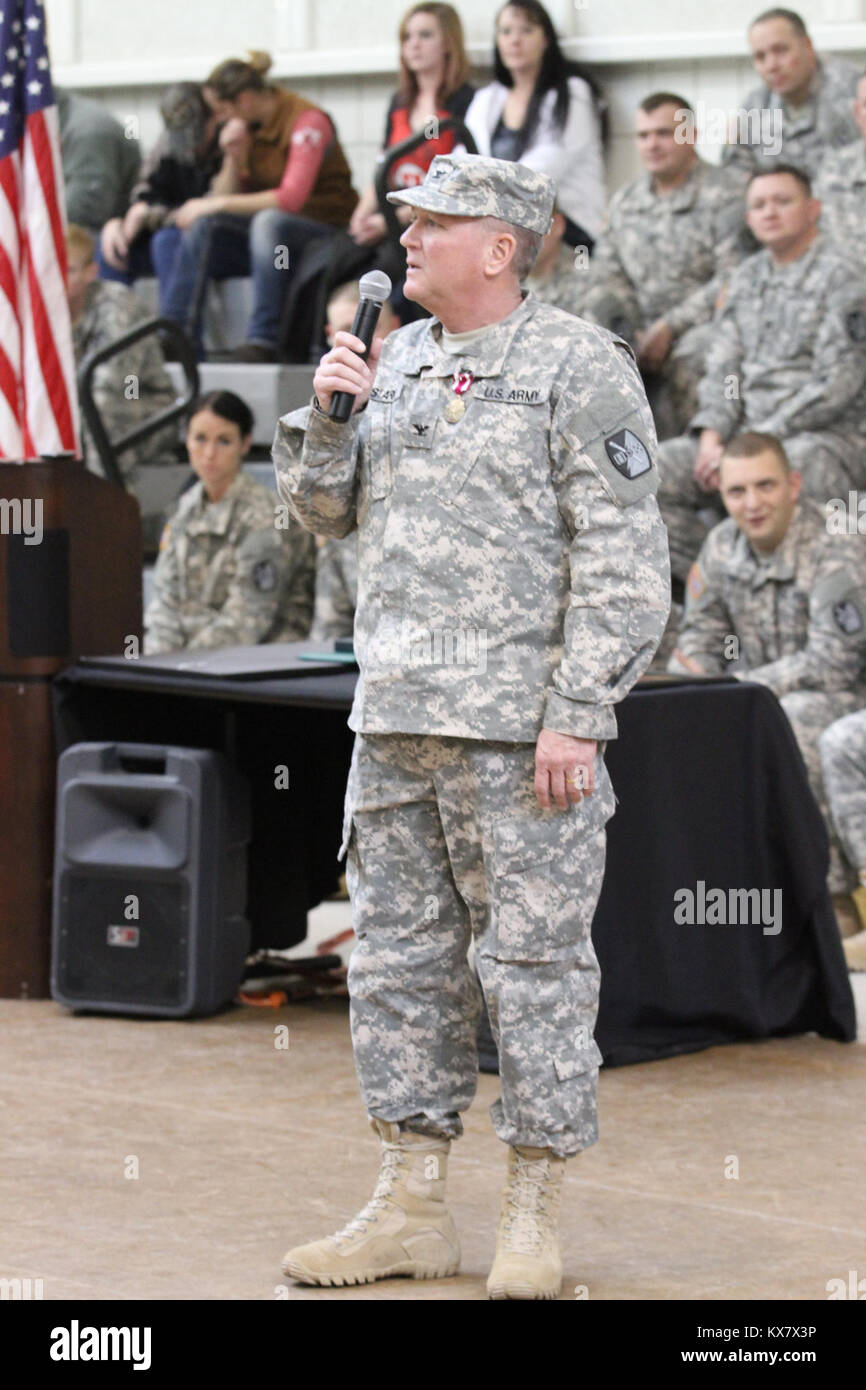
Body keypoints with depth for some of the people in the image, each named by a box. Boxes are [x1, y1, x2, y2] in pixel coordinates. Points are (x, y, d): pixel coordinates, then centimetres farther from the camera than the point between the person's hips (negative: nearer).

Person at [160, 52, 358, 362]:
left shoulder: (307, 121, -14)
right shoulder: (244, 127, 8)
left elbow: (291, 198, -25)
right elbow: (225, 196, 4)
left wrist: (218, 205, -21)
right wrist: (233, 157, -14)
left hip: (325, 228, -7)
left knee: (268, 220, -37)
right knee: (203, 224, -17)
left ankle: (264, 342, -36)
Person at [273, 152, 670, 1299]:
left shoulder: (581, 368, -6)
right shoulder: (399, 361, 15)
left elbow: (623, 560, -11)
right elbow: (326, 509, 22)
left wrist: (576, 717, -17)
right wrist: (329, 413, 2)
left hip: (522, 728, -7)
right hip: (395, 719, 7)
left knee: (536, 958, -2)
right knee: (400, 956, 9)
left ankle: (532, 1222, 5)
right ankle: (412, 1208, 17)